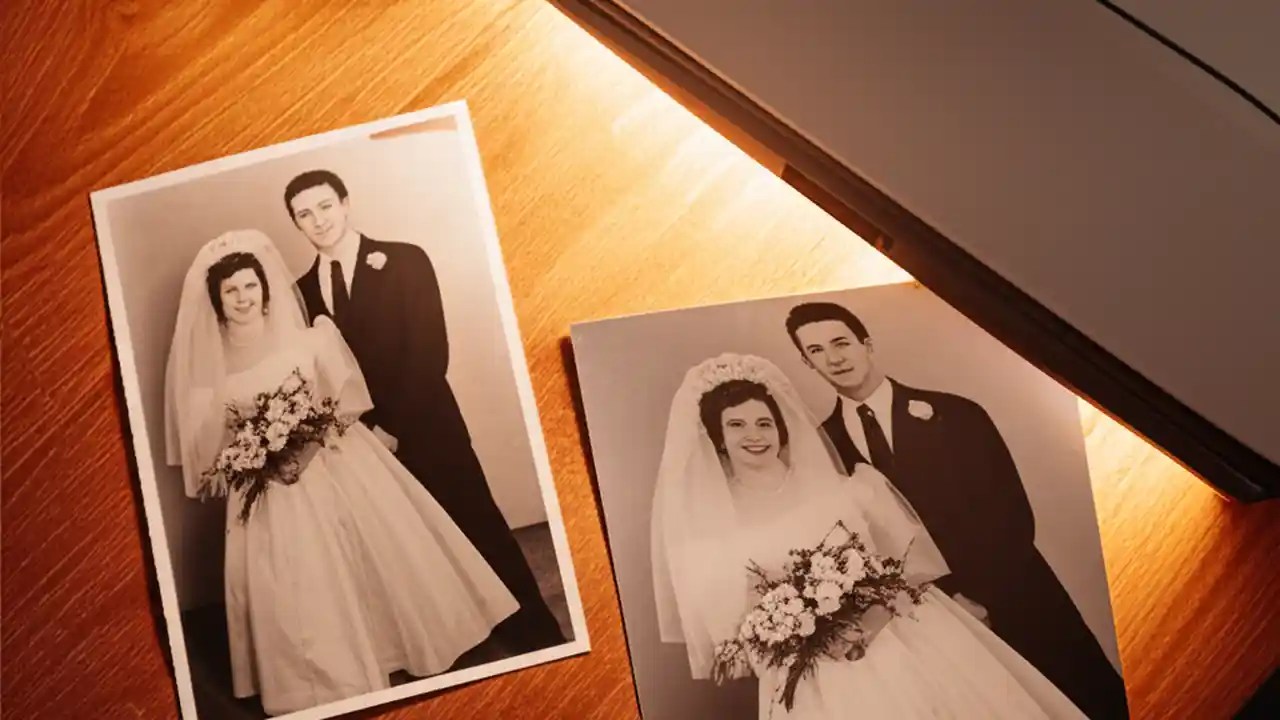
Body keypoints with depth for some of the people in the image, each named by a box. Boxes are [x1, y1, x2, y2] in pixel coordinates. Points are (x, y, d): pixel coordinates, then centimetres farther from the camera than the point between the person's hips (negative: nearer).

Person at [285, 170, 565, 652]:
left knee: (482, 537, 1)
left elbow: (430, 354, -10)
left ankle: (539, 642, 16)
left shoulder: (405, 261, -3)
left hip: (428, 434, -3)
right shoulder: (301, 292, 8)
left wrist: (392, 428, -14)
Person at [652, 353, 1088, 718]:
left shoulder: (844, 490, 3)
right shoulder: (705, 528, 1)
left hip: (904, 657, 1)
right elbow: (725, 634, 4)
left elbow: (915, 558, 5)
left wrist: (880, 609, -12)